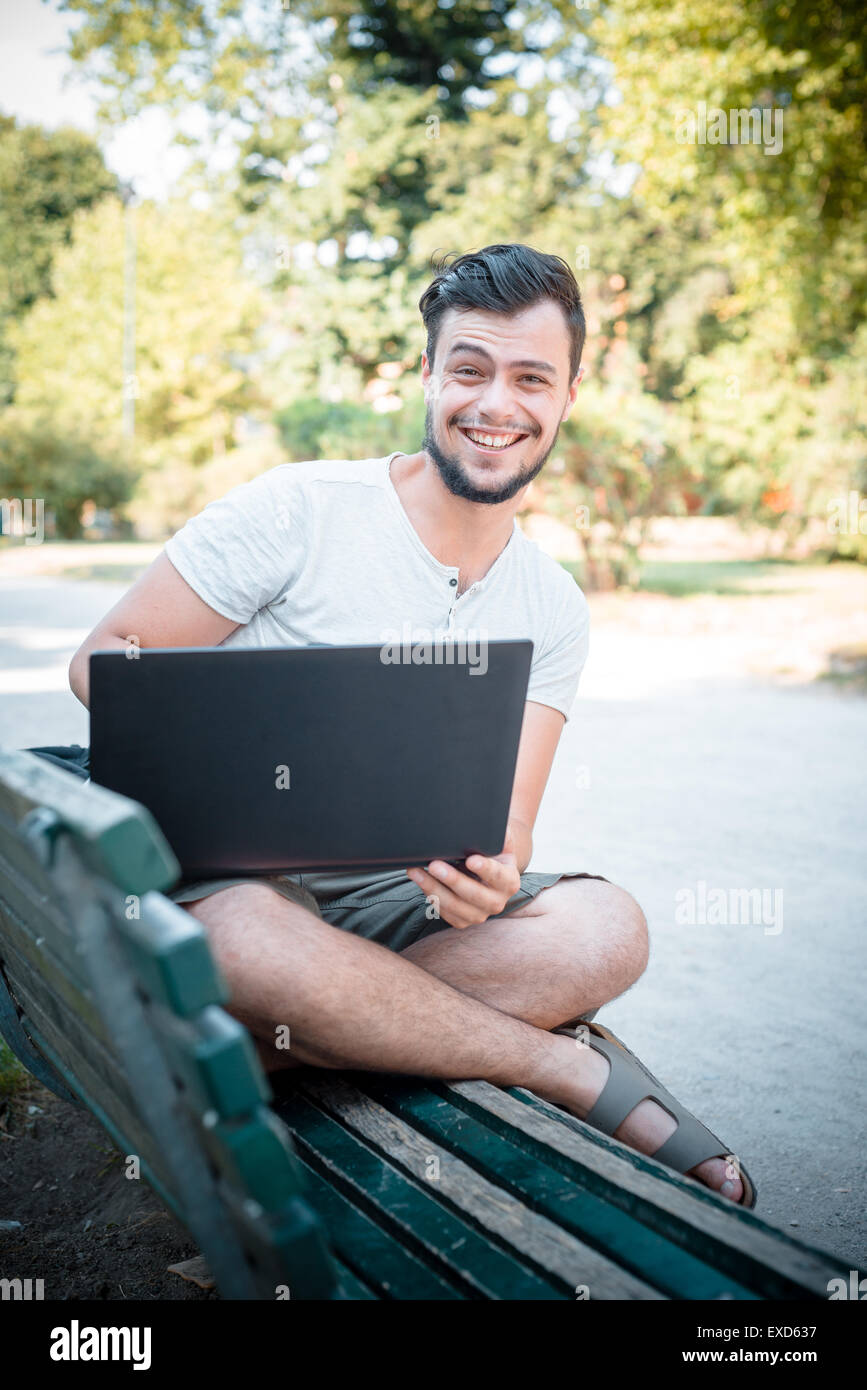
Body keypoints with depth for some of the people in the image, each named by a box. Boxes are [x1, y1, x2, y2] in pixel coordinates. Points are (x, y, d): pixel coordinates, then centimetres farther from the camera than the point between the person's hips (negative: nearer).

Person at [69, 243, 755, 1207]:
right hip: (226, 876, -3)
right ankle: (575, 1069, -20)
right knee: (255, 942, -40)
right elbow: (105, 662, -6)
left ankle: (249, 1048, -25)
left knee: (604, 929, -23)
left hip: (389, 895, 4)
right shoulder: (296, 511, -9)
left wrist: (489, 873, -25)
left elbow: (505, 826, 1)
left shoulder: (554, 610, 5)